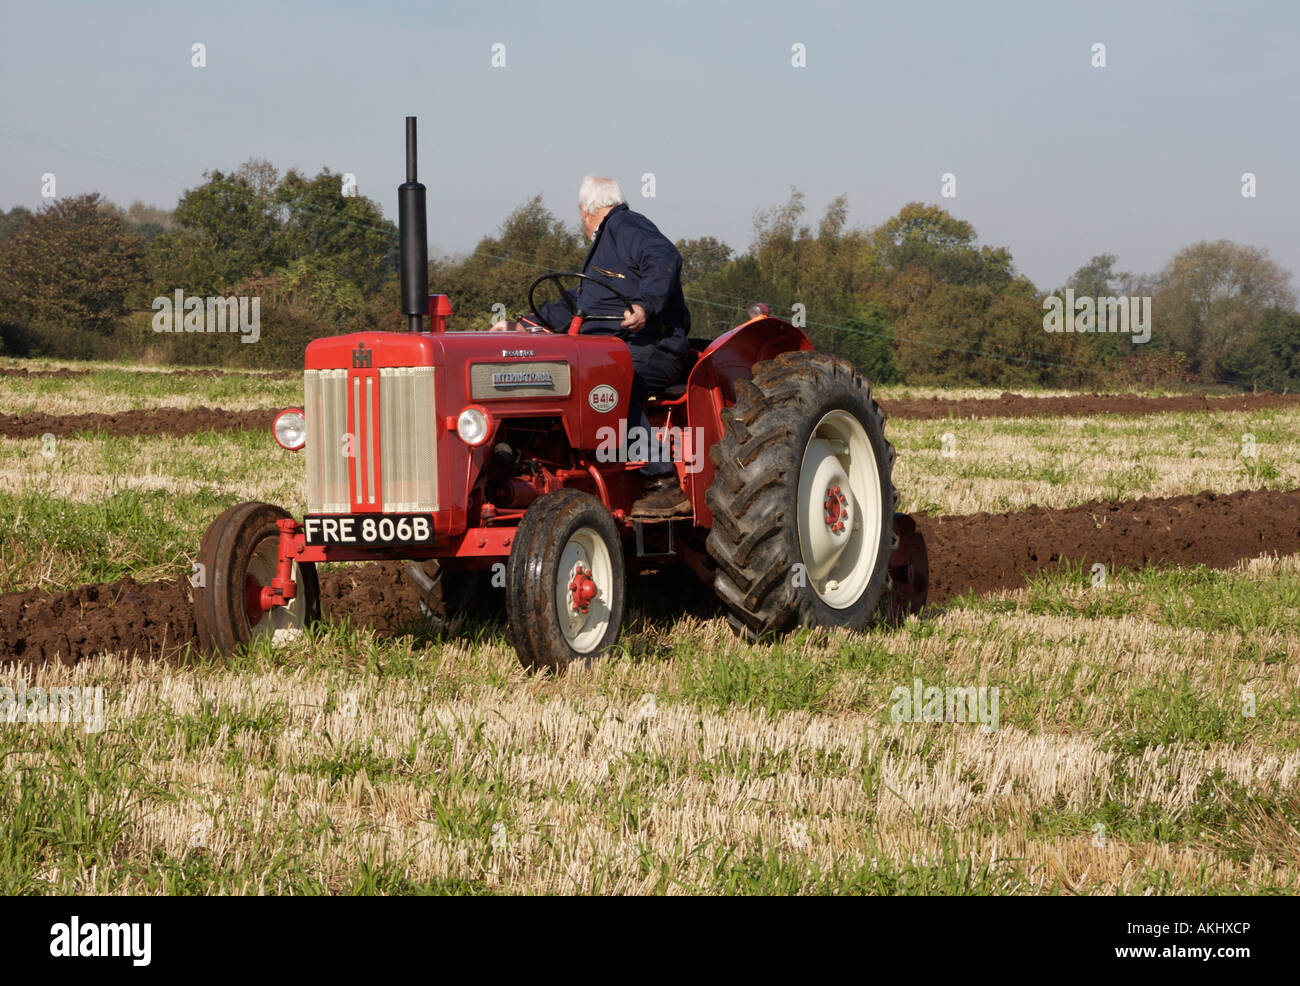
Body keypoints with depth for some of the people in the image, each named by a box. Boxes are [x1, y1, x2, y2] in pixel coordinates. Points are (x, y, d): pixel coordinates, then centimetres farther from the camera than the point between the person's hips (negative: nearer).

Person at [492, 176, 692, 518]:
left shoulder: (628, 227, 0)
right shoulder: (604, 245, 32)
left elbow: (664, 260, -19)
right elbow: (574, 306, 39)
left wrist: (644, 305, -34)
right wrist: (522, 325, 32)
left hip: (652, 348, -10)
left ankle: (664, 482, -36)